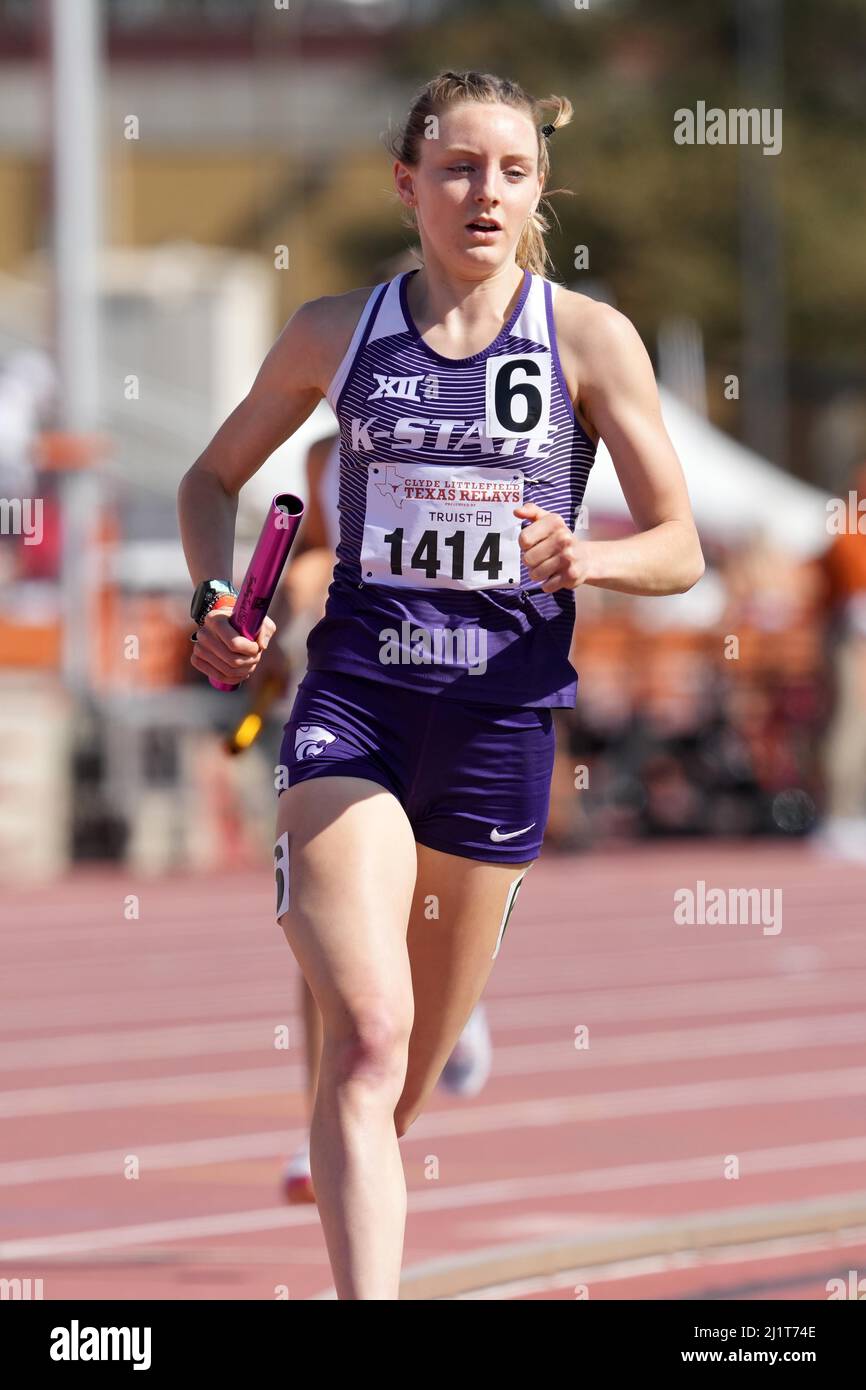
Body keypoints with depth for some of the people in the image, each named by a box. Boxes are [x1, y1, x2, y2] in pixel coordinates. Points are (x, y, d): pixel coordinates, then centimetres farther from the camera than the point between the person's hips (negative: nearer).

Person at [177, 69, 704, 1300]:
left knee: (413, 1073, 11)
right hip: (352, 701, -1)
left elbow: (679, 550, 1)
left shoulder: (589, 341, 0)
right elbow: (214, 477, 19)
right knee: (367, 1035, -20)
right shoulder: (339, 332, 5)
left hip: (502, 710, 1)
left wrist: (583, 561, -21)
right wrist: (215, 606, 1)